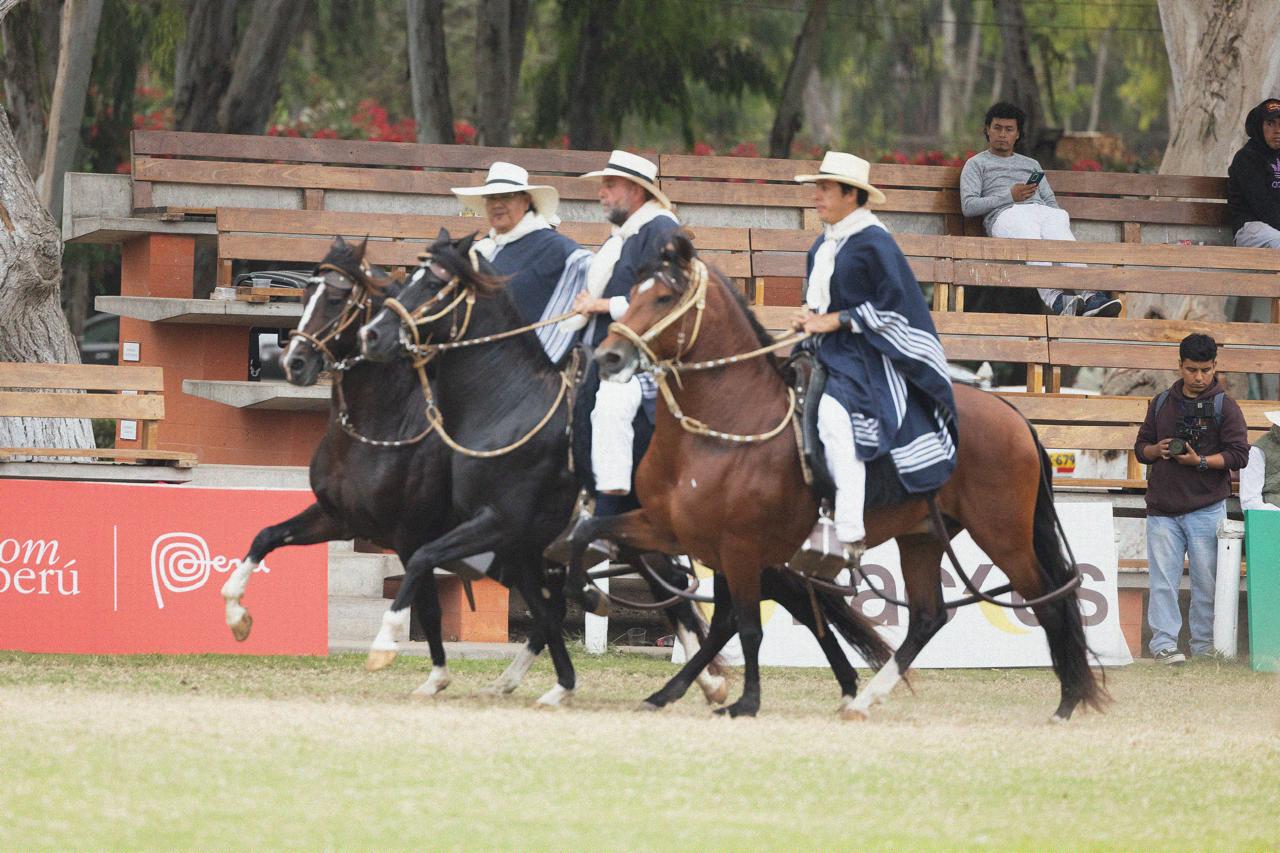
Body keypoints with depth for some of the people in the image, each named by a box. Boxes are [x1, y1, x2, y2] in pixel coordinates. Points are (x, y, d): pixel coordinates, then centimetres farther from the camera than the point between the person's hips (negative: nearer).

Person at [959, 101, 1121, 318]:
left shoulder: (1031, 164, 37)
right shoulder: (976, 164, 24)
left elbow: (1050, 200, 26)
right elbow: (968, 206, 8)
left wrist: (1055, 215, 1)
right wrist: (1010, 197, -2)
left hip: (1042, 211, 3)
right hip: (1007, 214, -3)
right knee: (1032, 243, -38)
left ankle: (1091, 296, -55)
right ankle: (1054, 298, -63)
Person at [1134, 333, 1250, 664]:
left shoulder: (1224, 407, 1)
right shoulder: (1161, 403, 12)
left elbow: (1238, 455, -4)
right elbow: (1141, 446, 18)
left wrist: (1200, 461, -16)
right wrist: (1156, 451, -5)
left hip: (1206, 509, -2)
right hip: (1162, 509, 3)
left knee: (1206, 581, 1)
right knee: (1162, 581, -4)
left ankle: (1204, 646, 9)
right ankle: (1164, 643, -4)